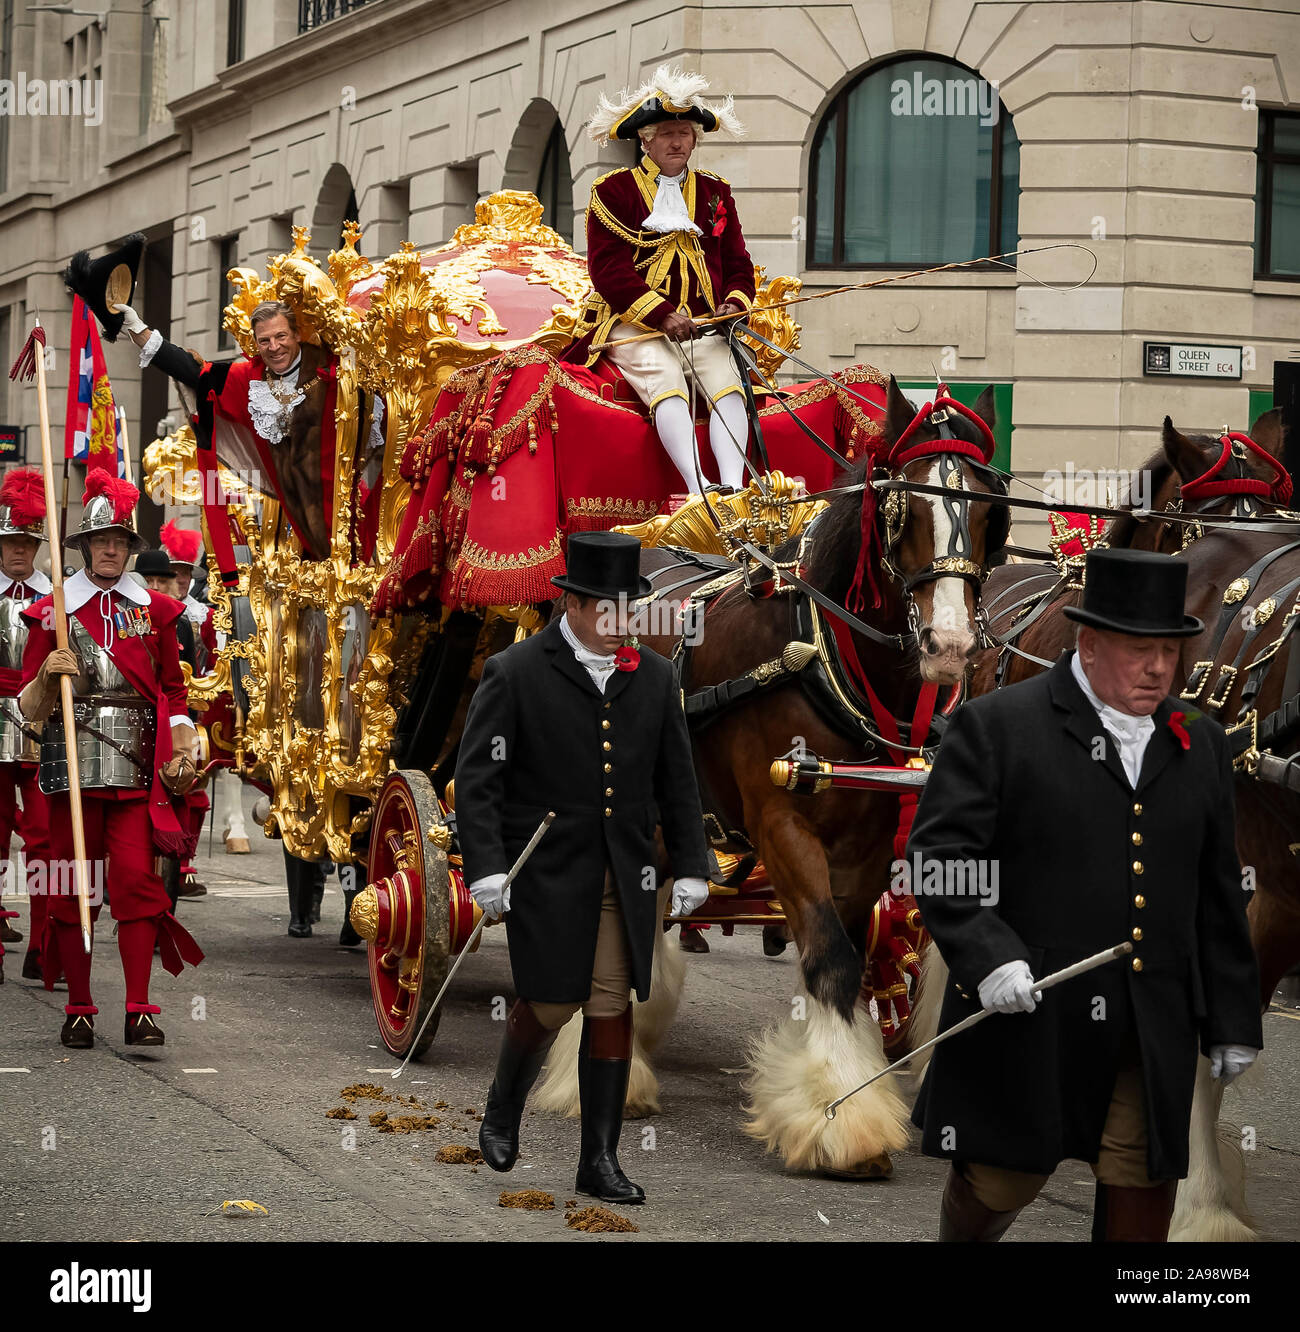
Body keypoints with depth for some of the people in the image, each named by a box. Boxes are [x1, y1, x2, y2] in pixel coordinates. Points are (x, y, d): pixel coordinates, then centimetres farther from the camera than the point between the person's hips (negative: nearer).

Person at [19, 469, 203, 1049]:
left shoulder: (154, 610, 12)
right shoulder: (51, 611, 8)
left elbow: (173, 692, 17)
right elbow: (29, 708, 6)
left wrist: (183, 747, 2)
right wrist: (47, 674, -14)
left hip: (139, 764, 0)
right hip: (73, 761, 0)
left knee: (136, 879, -8)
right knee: (73, 884, 0)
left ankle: (140, 1010, -7)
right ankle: (78, 1009, 8)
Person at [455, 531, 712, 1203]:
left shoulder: (654, 678, 7)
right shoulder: (512, 674, -6)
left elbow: (677, 782, 13)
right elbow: (477, 779, -9)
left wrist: (689, 867, 9)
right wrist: (486, 869, -17)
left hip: (626, 877, 4)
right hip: (546, 874, -4)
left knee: (612, 1007, 2)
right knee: (550, 1003, -1)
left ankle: (600, 1159, 7)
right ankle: (503, 1111, 28)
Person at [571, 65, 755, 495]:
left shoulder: (715, 193, 21)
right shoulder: (613, 191, 7)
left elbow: (738, 265, 21)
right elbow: (608, 270, -3)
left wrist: (733, 305, -4)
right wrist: (662, 315, -16)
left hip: (704, 326, 4)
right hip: (633, 325, -4)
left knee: (727, 381, -27)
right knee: (666, 380, -33)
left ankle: (734, 486, -43)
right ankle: (697, 488, -48)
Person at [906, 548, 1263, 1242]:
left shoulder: (1198, 744, 12)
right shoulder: (996, 726, -3)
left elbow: (1218, 897, 16)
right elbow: (937, 853, -8)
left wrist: (1232, 1022, 15)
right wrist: (985, 955, -21)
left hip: (1153, 1030, 4)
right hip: (1028, 1016, -4)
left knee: (1143, 1198, 3)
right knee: (1004, 1177, 6)